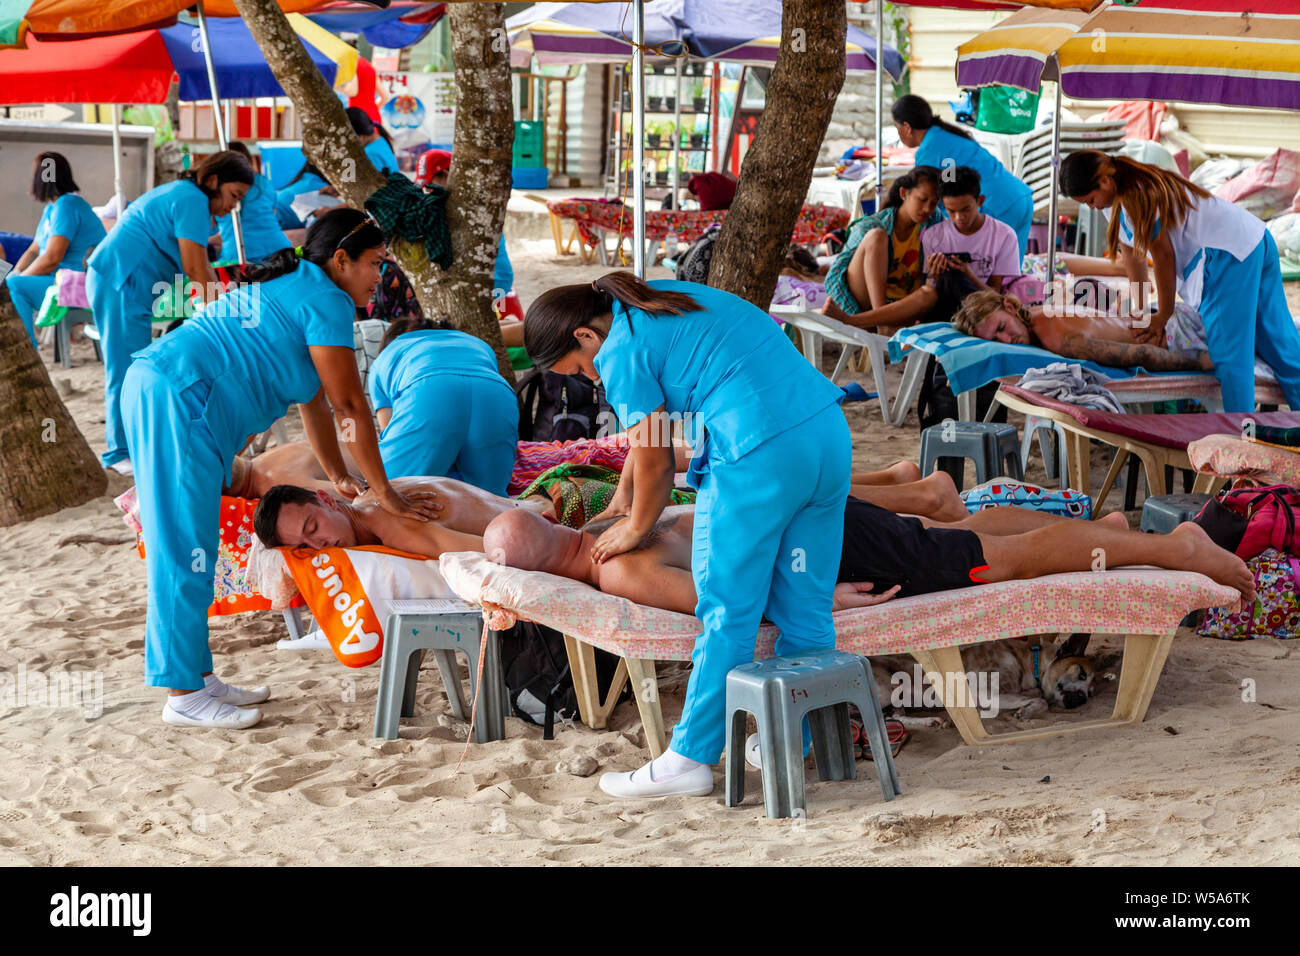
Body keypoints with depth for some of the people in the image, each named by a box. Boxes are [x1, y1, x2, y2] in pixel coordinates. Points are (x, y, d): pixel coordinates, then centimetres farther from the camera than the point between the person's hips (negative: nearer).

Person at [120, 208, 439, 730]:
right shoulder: (326, 301, -5)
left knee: (186, 545, 14)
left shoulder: (293, 289, 26)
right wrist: (385, 494, 2)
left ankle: (197, 676, 20)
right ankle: (184, 695, -3)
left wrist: (339, 479, 34)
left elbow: (315, 398, 31)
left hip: (154, 387, 11)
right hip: (178, 399, -11)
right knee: (185, 549, -7)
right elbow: (351, 405, -4)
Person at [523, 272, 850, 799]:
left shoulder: (623, 351, -4)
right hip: (829, 431, 9)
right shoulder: (661, 298, 23)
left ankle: (690, 759, 9)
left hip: (762, 456, -9)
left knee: (729, 612, 0)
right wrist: (625, 493, 38)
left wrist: (636, 527, 19)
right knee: (804, 607, 13)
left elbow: (656, 462, 3)